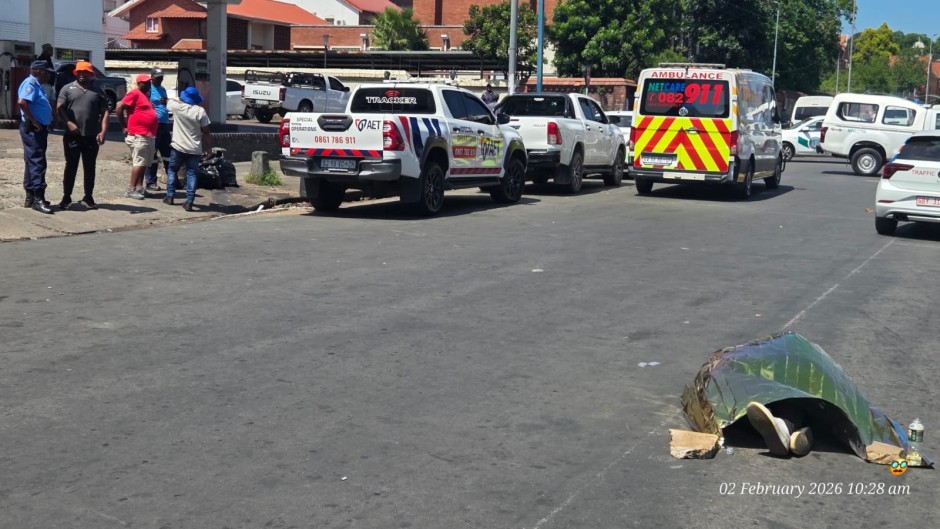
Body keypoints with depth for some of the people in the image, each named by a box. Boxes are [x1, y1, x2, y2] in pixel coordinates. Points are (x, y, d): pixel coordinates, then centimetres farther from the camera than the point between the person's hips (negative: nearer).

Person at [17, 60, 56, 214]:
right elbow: (22, 102, -29)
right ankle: (38, 198, -13)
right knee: (37, 163, -12)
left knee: (33, 163, 13)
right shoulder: (31, 83, -13)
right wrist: (33, 121, -24)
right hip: (32, 129, -11)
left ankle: (30, 197, 18)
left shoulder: (37, 85, 18)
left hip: (39, 129, 11)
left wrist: (47, 121, 12)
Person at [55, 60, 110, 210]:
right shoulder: (68, 88, 6)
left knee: (90, 168, 7)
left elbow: (105, 112, 5)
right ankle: (66, 197, 9)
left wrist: (103, 131, -7)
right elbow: (59, 108, -1)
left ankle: (88, 197, 16)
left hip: (91, 136, 1)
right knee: (71, 167, 2)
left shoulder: (98, 92, 10)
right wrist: (68, 123, -16)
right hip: (72, 136, -1)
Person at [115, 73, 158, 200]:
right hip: (138, 135, -9)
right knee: (139, 162, -10)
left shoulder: (146, 95, 18)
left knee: (144, 163, 10)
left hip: (149, 135, 9)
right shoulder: (134, 94, -8)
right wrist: (124, 127, -10)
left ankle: (139, 187, 15)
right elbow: (119, 108, -14)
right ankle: (131, 189, -9)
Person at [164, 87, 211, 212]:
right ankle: (189, 202, -6)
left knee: (172, 170, 17)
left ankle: (170, 197, 18)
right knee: (191, 174, 2)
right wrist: (209, 146, 5)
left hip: (178, 146, 0)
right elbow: (206, 132, -5)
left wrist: (179, 100, 33)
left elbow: (168, 101, 18)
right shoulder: (200, 111, -8)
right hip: (194, 149, 0)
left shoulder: (177, 107, -7)